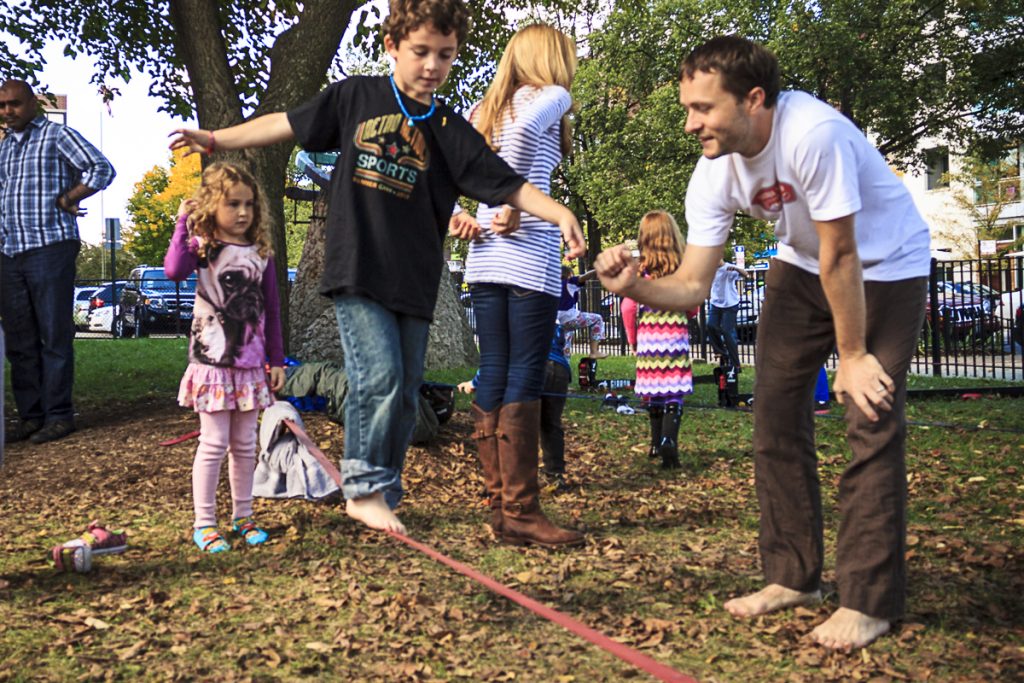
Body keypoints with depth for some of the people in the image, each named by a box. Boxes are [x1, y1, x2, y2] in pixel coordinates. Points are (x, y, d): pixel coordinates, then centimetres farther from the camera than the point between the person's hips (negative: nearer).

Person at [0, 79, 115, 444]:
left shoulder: (57, 135, 0)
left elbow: (102, 170, -10)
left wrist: (66, 200, -8)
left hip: (50, 248, -7)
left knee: (54, 336, -4)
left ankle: (59, 415, 3)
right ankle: (30, 415, 14)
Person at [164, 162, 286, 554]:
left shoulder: (260, 253, 7)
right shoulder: (204, 247, -5)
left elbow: (271, 310, 12)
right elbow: (174, 271, -28)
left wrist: (276, 359, 11)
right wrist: (183, 223, -19)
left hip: (250, 362, 4)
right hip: (212, 360, -4)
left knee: (245, 444, 12)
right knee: (214, 443, -2)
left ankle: (243, 516, 25)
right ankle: (204, 524, 9)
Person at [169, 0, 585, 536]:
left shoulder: (450, 130, 5)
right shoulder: (355, 97, 5)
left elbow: (508, 184, -3)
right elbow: (286, 125, 15)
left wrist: (558, 213, -20)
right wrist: (214, 139, 18)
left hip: (414, 284, 3)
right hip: (356, 271, -2)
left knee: (403, 395, 7)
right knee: (378, 377, -15)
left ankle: (383, 497, 22)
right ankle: (364, 488, 1)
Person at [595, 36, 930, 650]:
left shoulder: (813, 134, -36)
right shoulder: (714, 174, -16)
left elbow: (840, 258, -28)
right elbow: (692, 286, -15)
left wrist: (853, 356, -20)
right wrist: (633, 286, -34)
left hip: (887, 266, -6)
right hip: (803, 268, 6)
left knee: (873, 422, -12)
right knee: (776, 414, 2)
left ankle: (869, 601, 0)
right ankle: (794, 577, 15)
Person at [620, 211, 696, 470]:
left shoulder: (638, 269, -5)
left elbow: (628, 306, -8)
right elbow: (693, 307, 4)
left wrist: (632, 337, 6)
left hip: (648, 339, 1)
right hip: (676, 337, -1)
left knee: (654, 393, 13)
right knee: (674, 394, 0)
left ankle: (657, 443, 25)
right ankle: (669, 440, -17)